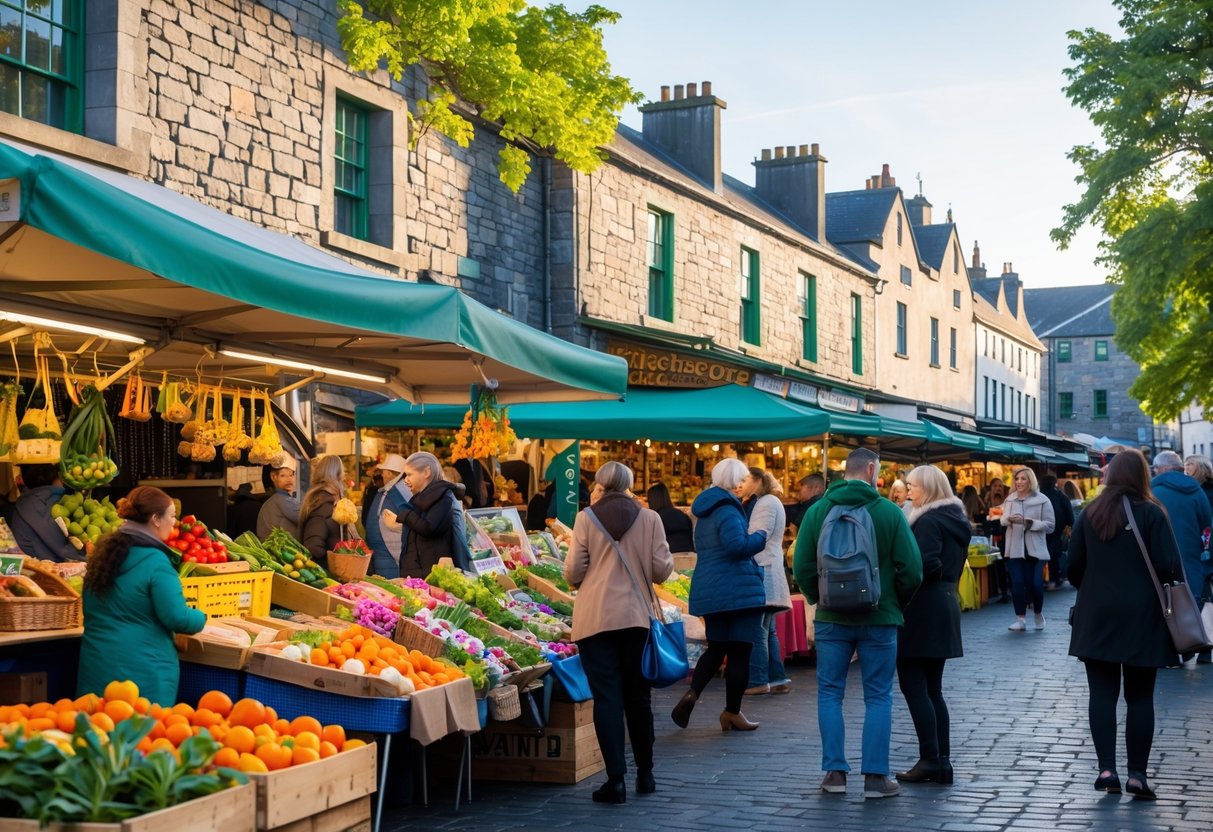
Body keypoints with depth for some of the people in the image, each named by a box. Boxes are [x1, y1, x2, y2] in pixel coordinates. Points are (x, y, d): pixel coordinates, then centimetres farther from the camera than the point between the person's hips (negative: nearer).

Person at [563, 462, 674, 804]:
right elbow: (662, 570, -2)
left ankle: (616, 779, -3)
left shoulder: (586, 518, -3)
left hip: (595, 618, -2)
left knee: (606, 697, 1)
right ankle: (645, 775, 23)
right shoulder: (649, 518, 0)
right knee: (638, 696, 14)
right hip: (636, 616, 2)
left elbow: (573, 572, -4)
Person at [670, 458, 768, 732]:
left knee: (716, 648, 18)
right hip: (738, 592, -9)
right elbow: (737, 545, -28)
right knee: (739, 652, 3)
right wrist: (760, 537, -11)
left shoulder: (705, 511, 14)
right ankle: (732, 712, 9)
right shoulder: (728, 510, -15)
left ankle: (691, 694, -3)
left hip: (708, 592, 9)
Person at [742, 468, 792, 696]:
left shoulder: (767, 503, -8)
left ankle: (758, 681, -8)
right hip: (768, 575, 11)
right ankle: (777, 678, 13)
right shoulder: (766, 503, 23)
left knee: (756, 631, -9)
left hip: (762, 574, -11)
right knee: (767, 632, 12)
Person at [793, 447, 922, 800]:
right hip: (879, 618, -1)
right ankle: (875, 777, 5)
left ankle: (835, 772, 9)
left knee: (830, 693, 11)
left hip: (831, 618, 2)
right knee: (878, 697, 6)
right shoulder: (889, 511, -8)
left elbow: (801, 565, -3)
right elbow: (911, 568, -8)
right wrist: (896, 603, 9)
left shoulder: (818, 510, -2)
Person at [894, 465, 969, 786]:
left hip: (922, 609, -10)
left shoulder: (928, 521, -14)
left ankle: (930, 759, -6)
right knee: (932, 689, 12)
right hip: (945, 604, 10)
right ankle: (941, 761, 12)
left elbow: (925, 565, -24)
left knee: (913, 686, -5)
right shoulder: (956, 520, 15)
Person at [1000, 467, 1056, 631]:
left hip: (1035, 549, -3)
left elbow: (1050, 525, -8)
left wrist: (1029, 522, -18)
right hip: (1015, 548, 3)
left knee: (1035, 584, -5)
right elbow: (1001, 520, 8)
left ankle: (1039, 614, 22)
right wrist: (1008, 519, -16)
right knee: (1017, 583, -4)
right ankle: (1021, 620, 2)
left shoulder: (1042, 500, -4)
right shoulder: (1010, 499, 9)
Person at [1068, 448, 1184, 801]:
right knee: (1139, 696, 5)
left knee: (1102, 692, 5)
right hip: (1142, 616, -2)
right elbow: (1169, 566, -12)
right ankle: (1137, 775, 4)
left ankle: (1107, 769, -2)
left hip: (1096, 616, 2)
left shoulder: (1090, 513, 3)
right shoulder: (1151, 513, -7)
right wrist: (1172, 587, 9)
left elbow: (1074, 566, 4)